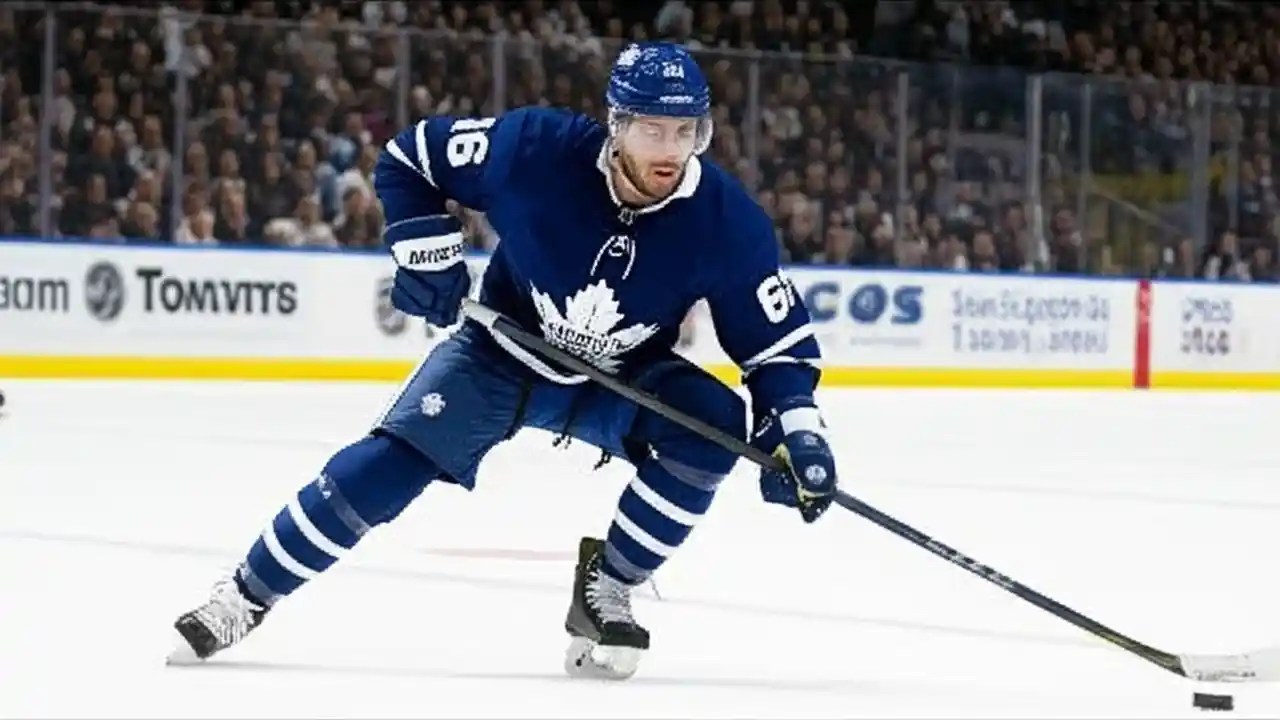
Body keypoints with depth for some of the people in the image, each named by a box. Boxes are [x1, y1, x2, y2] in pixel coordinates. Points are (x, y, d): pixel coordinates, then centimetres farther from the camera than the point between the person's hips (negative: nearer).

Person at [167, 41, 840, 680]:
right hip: (506, 350, -1)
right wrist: (426, 251, -19)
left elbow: (778, 343, -14)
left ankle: (605, 590, -11)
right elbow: (407, 158, -11)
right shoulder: (536, 148, -27)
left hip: (624, 381, 1)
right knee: (394, 460, -16)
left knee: (713, 424, -25)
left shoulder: (726, 221, -24)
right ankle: (246, 594, -2)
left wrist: (797, 432, -28)